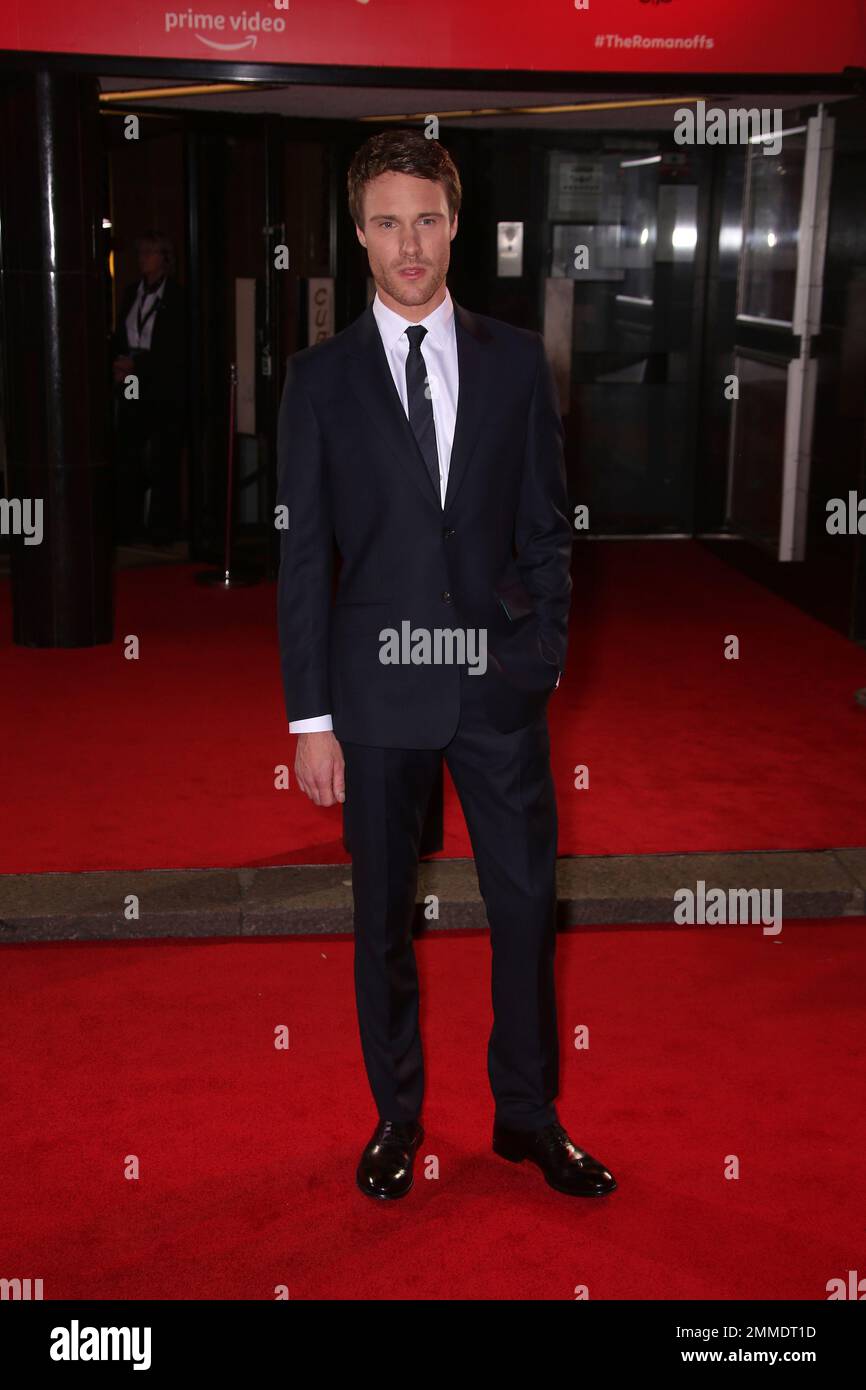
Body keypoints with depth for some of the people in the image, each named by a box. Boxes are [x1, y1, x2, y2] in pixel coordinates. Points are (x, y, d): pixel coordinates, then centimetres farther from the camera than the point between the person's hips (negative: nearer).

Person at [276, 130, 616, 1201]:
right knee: (382, 915, 11)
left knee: (527, 903, 8)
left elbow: (546, 528, 8)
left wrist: (543, 659, 0)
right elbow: (303, 556, -2)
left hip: (500, 683, 1)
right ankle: (397, 1116, 30)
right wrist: (310, 718, -5)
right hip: (378, 688, -1)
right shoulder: (320, 378, -1)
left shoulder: (516, 362, 4)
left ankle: (527, 1114, 27)